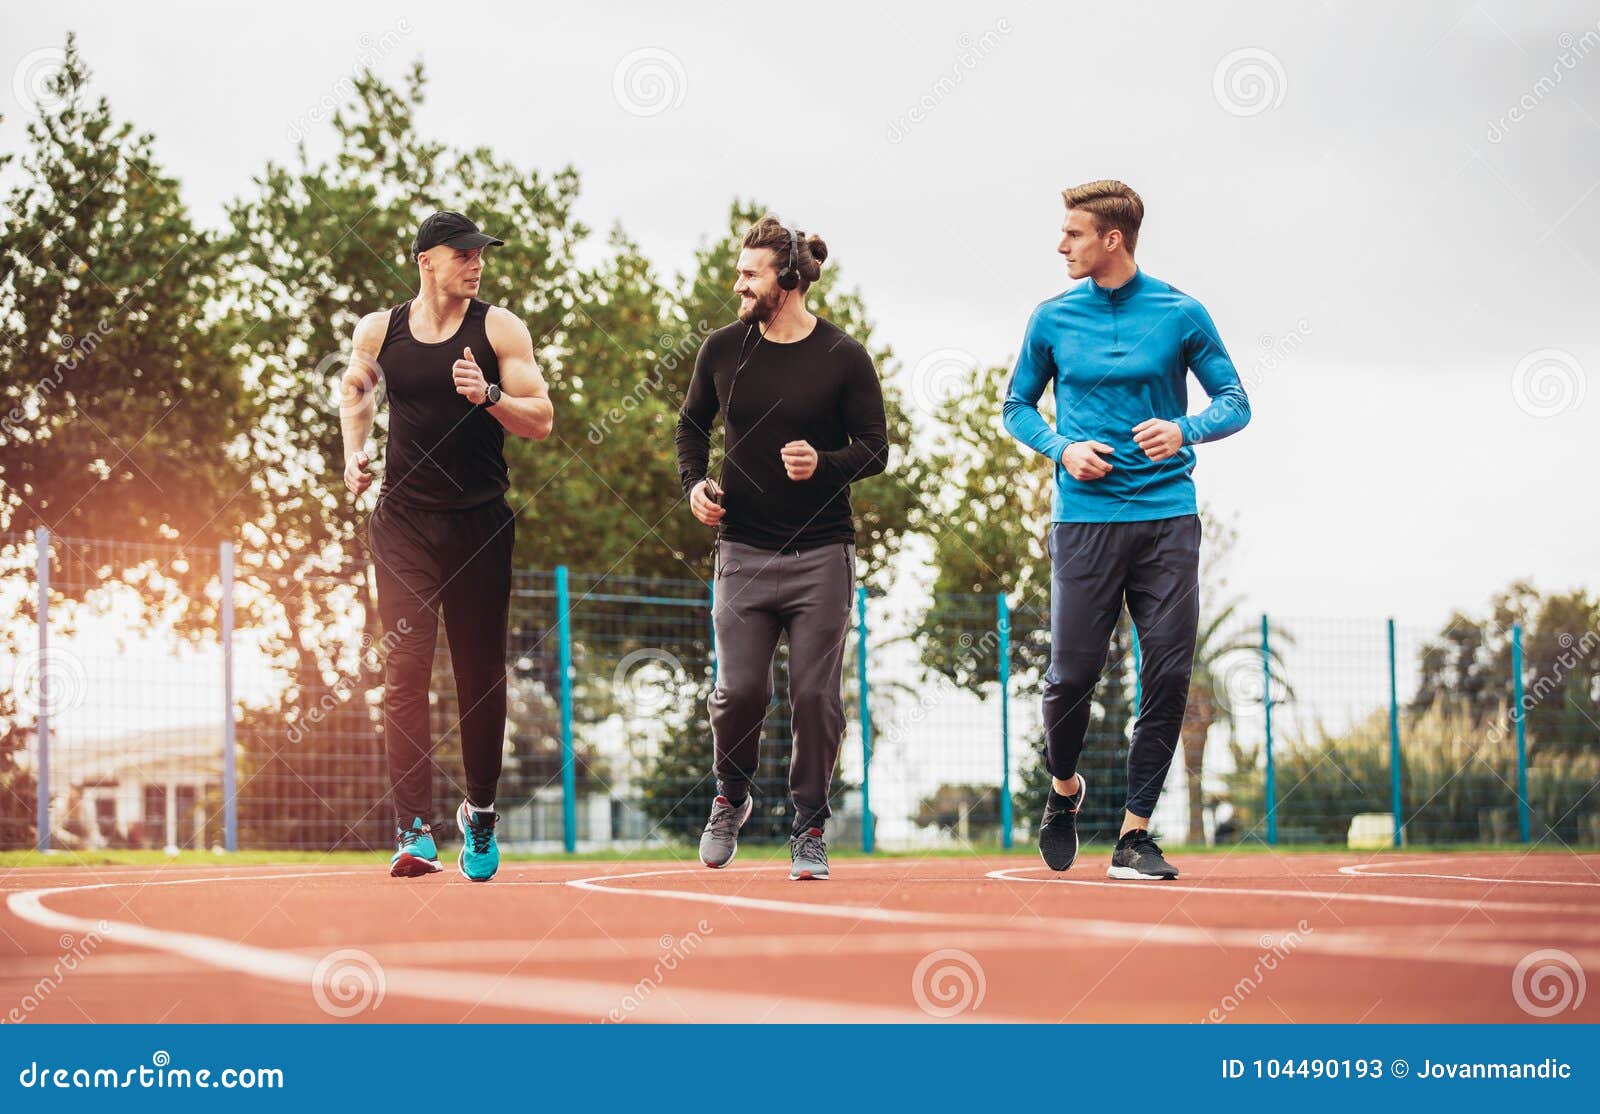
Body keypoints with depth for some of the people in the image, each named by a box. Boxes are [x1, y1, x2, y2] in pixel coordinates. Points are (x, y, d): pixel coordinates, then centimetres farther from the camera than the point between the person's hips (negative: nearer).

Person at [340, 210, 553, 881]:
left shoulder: (499, 330, -1)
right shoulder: (378, 331, 4)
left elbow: (540, 421, -3)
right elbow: (356, 386, 25)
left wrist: (488, 396, -21)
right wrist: (354, 451, 10)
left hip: (482, 524, 0)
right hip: (403, 523, 0)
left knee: (481, 675, 8)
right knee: (405, 669, -11)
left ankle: (480, 812, 29)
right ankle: (414, 831, -15)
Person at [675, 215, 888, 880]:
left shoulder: (844, 358, -3)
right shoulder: (722, 350, 5)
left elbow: (875, 447, 1)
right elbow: (691, 424, 20)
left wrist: (824, 464, -18)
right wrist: (694, 483, 2)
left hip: (822, 554, -2)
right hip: (743, 549, 2)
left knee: (815, 695, -3)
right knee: (738, 691, -7)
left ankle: (810, 826, 13)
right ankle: (731, 799, 21)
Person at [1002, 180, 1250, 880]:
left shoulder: (1181, 315, 3)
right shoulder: (1053, 320, 6)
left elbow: (1234, 402, 7)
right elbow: (1017, 407, 15)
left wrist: (1186, 431, -13)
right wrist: (1061, 448, -4)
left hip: (1168, 516, 0)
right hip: (1084, 519, 0)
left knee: (1169, 674, -5)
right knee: (1073, 672, -3)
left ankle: (1135, 835, 4)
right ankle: (1063, 788, 27)